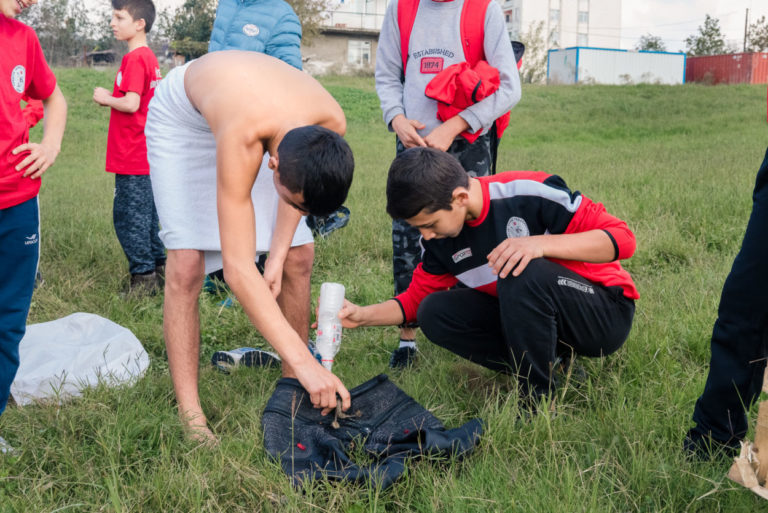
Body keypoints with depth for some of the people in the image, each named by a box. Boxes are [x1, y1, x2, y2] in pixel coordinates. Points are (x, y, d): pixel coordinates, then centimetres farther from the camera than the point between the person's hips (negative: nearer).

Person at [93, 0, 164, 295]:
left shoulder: (135, 59, -15)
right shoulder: (150, 58, 14)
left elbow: (131, 104, -22)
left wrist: (106, 99, -6)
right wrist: (112, 99, 11)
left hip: (133, 158, -10)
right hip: (147, 156, 10)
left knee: (128, 216, -4)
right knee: (146, 215, 16)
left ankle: (143, 276, 1)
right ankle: (158, 267, 23)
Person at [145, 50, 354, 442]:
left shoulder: (332, 124, -32)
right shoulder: (242, 143, -47)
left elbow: (305, 180, -6)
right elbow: (237, 268, -48)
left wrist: (277, 255, -15)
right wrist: (303, 361, -50)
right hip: (182, 116, -4)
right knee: (186, 266, -16)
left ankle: (293, 385, 14)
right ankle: (189, 414, -8)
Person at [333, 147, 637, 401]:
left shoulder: (529, 193, -24)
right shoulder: (439, 239, -4)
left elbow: (622, 238, -24)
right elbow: (417, 298, 8)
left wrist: (540, 244, -37)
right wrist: (363, 316, -9)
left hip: (606, 313, -6)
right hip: (533, 318, 7)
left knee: (521, 271, -35)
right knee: (434, 313, -12)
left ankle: (539, 400, -19)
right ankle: (553, 363, -4)